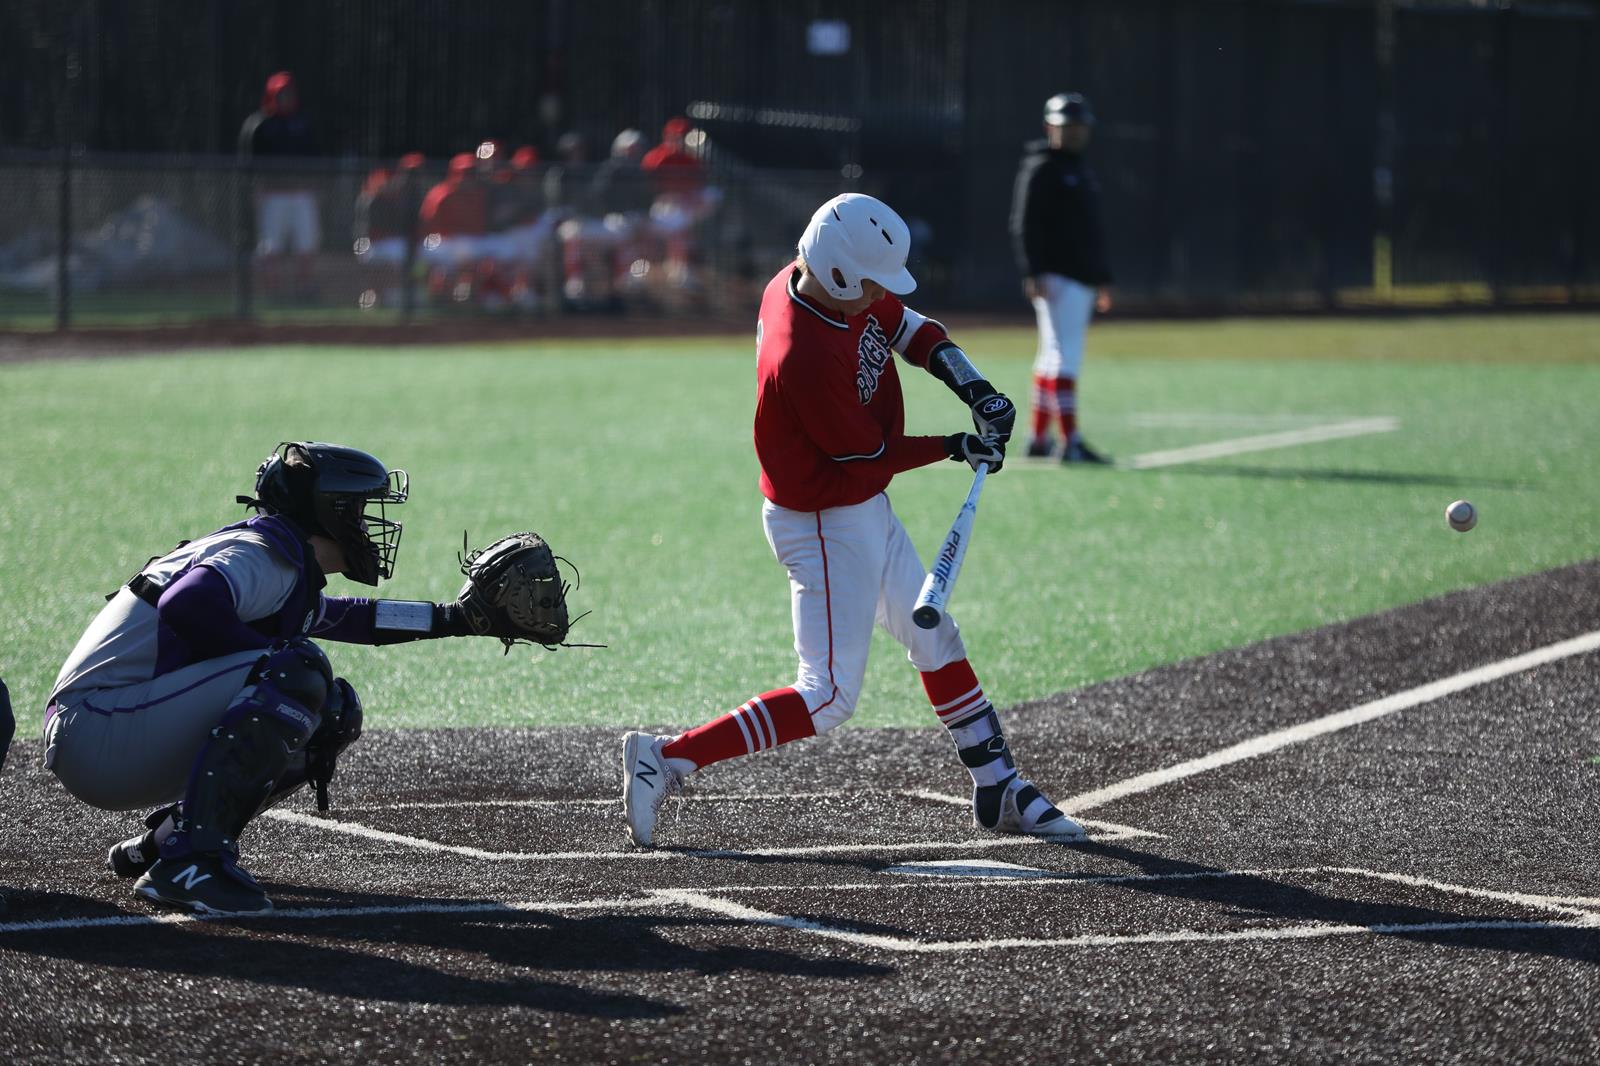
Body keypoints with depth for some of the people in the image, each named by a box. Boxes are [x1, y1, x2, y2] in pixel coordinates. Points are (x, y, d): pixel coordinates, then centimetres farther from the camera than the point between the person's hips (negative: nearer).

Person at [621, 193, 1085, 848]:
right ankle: (666, 760, -5)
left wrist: (974, 389, -8)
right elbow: (871, 454, -22)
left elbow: (912, 329, 8)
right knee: (828, 698, -7)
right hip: (825, 528, -10)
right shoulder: (804, 357, -33)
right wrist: (958, 448, -8)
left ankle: (999, 792, 30)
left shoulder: (824, 287, -6)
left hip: (866, 511, 10)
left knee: (936, 641, 19)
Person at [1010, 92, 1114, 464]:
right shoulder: (1040, 169, -7)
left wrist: (1102, 279, 25)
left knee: (1055, 357, 12)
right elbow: (1025, 225, -14)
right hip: (1056, 278, -9)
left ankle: (1039, 439, 18)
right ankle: (1071, 443, -19)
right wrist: (1033, 273, -23)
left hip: (1082, 279, 9)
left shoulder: (1082, 171, 21)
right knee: (1064, 354, -14)